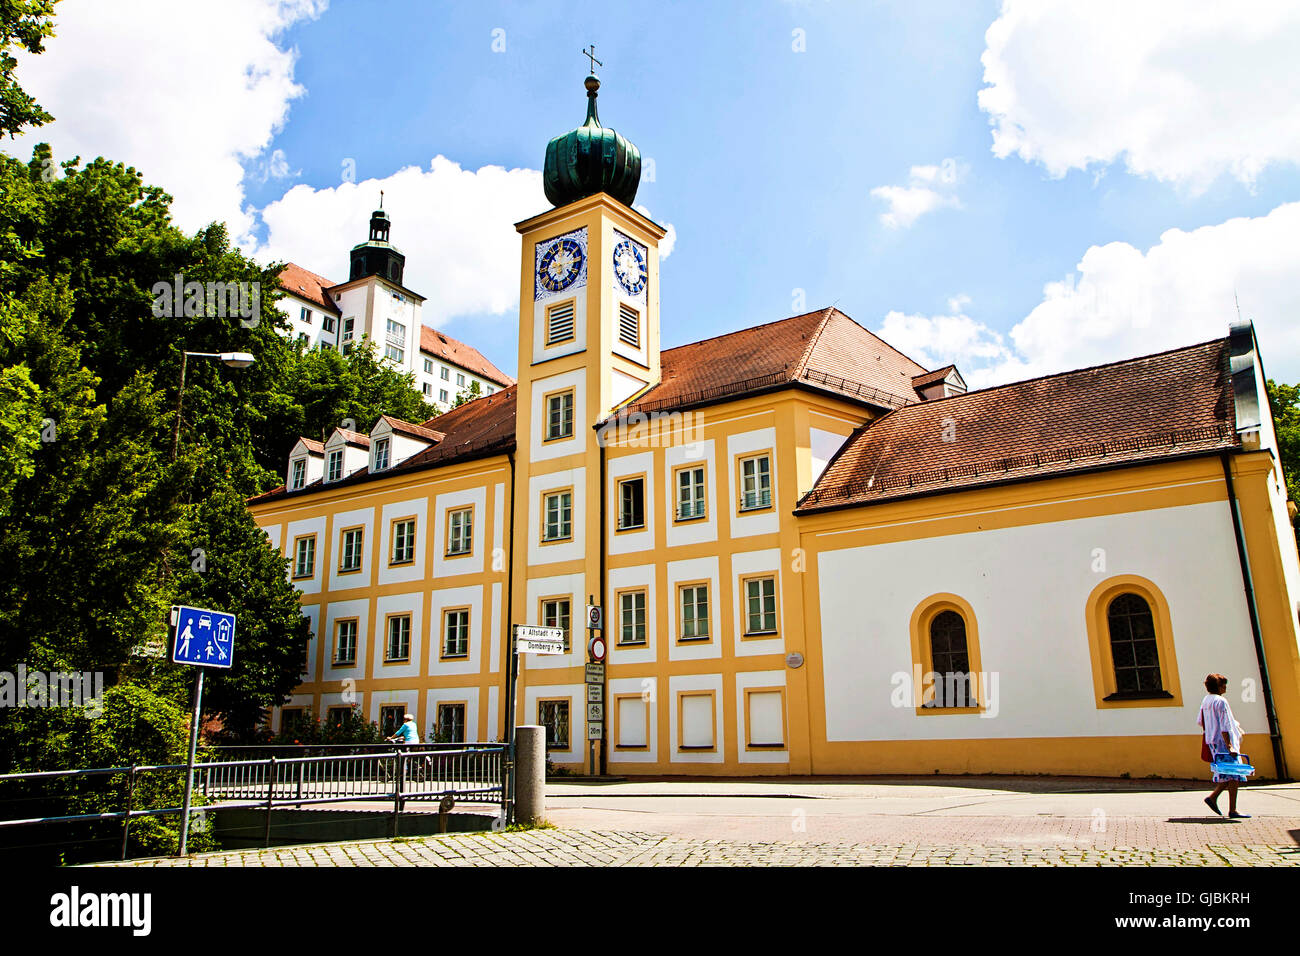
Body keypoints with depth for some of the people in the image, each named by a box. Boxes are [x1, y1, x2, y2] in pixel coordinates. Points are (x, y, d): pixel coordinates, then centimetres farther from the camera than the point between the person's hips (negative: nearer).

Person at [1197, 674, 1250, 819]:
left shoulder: (1206, 700, 14)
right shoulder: (1221, 701, -13)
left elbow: (1199, 722, 21)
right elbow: (1225, 726, -19)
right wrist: (1229, 746, -22)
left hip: (1212, 742, 9)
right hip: (1224, 742, -9)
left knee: (1227, 775, 13)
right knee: (1234, 775, -7)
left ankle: (1213, 797, 7)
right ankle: (1232, 810, -7)